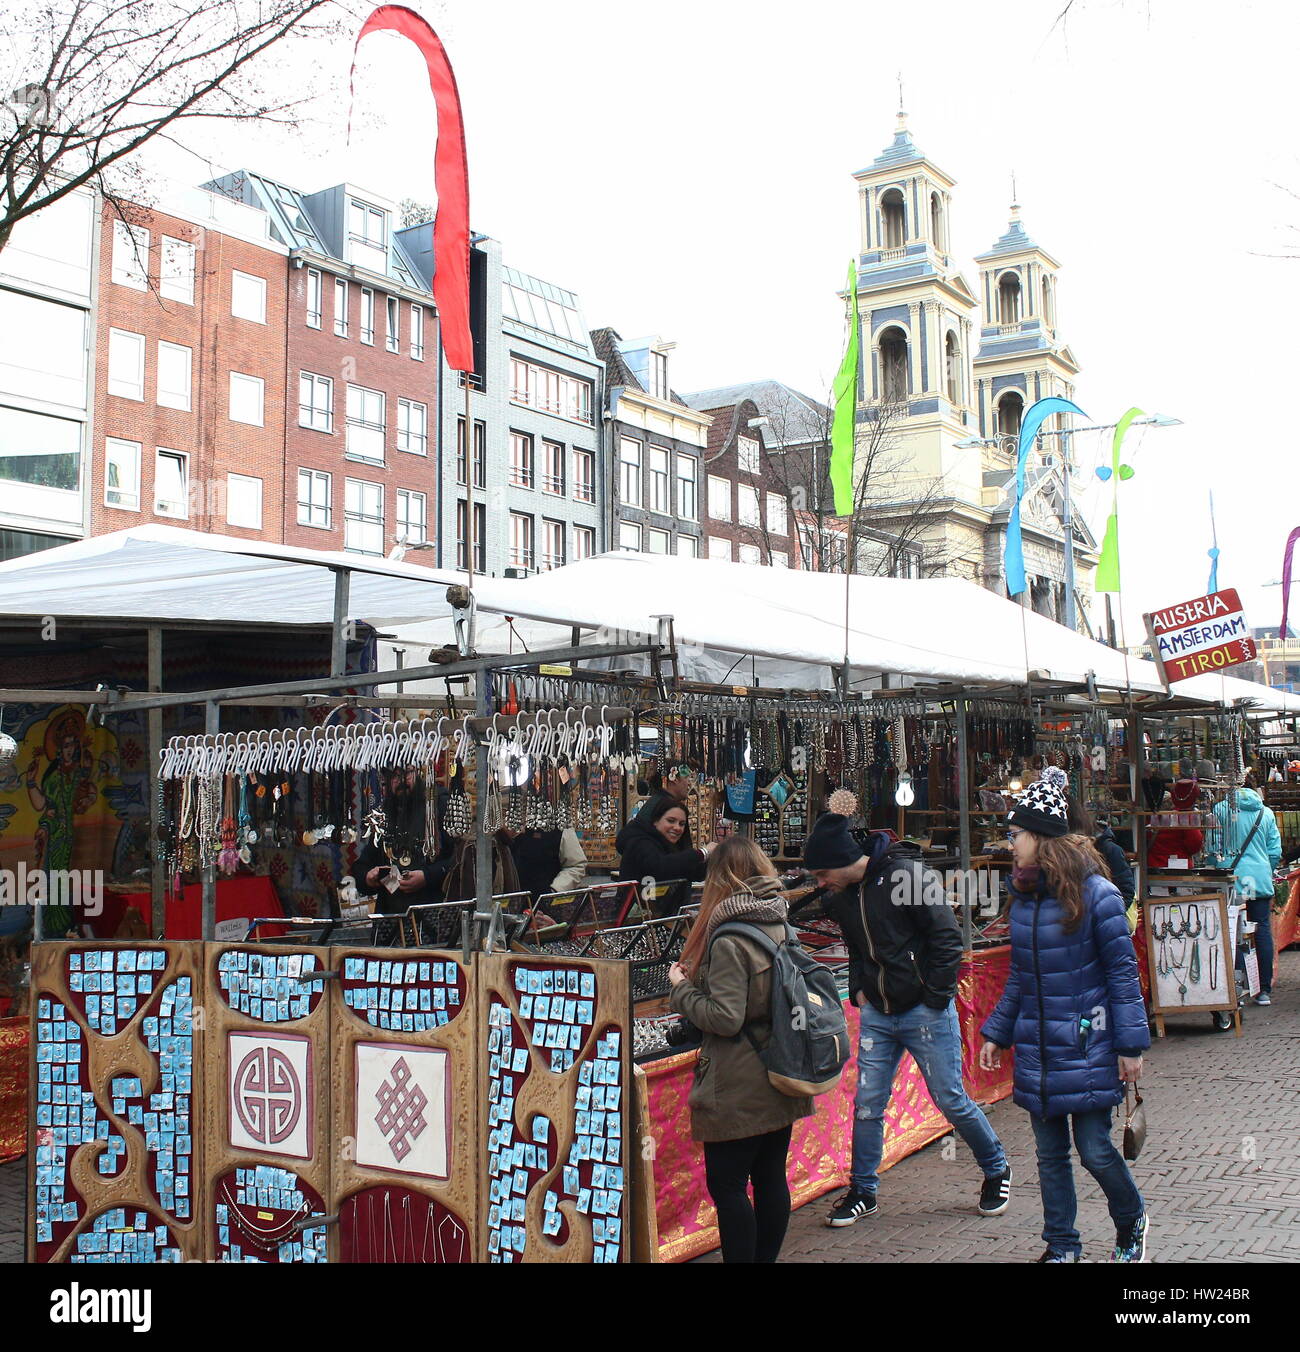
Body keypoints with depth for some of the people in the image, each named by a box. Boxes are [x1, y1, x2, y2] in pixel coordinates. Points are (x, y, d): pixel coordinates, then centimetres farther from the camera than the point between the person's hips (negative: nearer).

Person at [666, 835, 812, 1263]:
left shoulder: (729, 941, -19)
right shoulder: (782, 926, 4)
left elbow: (725, 1018, -21)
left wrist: (682, 988, -7)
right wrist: (695, 979, 16)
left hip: (739, 1090, -8)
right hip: (780, 1079, 8)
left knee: (727, 1184, 2)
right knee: (771, 1178, 15)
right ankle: (766, 1257, 25)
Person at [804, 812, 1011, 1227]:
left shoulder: (908, 876, -17)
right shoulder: (841, 897, 5)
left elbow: (947, 938, -15)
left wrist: (934, 997, -14)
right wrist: (858, 988, 7)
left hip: (924, 1010, -6)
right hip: (877, 1013, 6)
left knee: (951, 1100, 4)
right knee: (867, 1104, 5)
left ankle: (997, 1171, 27)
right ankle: (862, 1192, 20)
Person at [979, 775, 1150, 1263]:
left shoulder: (1095, 894, -13)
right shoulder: (1023, 898, 5)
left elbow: (1122, 972, -9)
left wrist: (1130, 1044, -9)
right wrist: (996, 1033, 13)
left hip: (1086, 1048, -6)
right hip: (1036, 1049, 6)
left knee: (1095, 1149, 0)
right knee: (1050, 1153, 11)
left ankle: (1131, 1220, 29)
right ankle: (1061, 1245, 26)